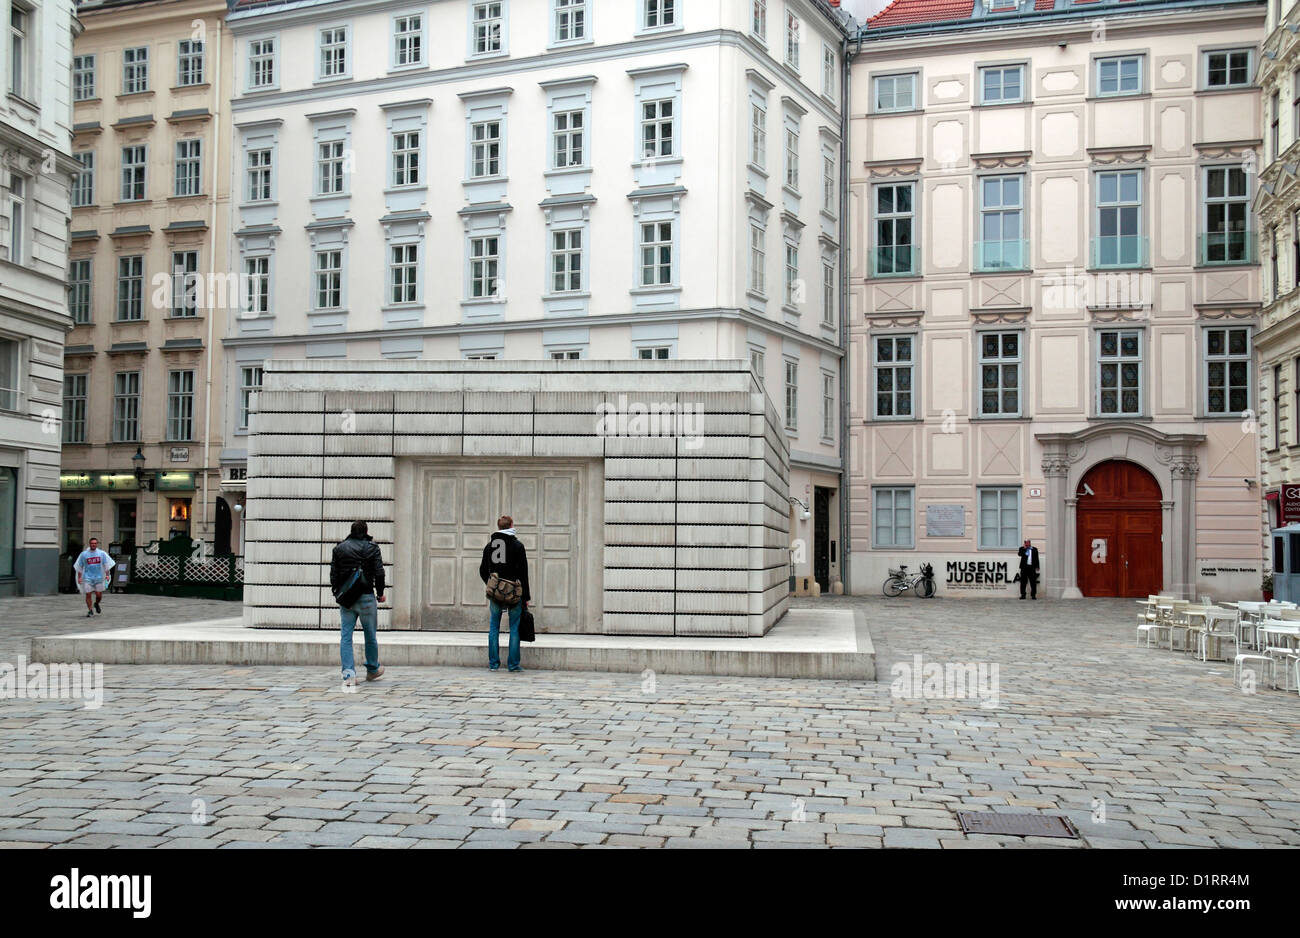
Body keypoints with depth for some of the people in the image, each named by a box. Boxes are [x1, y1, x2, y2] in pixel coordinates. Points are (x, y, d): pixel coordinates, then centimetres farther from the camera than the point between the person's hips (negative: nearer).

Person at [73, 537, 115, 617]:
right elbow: (79, 566, 8)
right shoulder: (84, 554, 3)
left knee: (99, 595, 2)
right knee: (88, 594, -6)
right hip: (87, 578, -1)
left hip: (99, 578, 1)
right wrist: (79, 577, 4)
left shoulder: (102, 553, 4)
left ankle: (97, 604, 34)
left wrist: (107, 575, -3)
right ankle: (90, 611, 5)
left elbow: (106, 564, 6)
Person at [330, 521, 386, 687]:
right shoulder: (372, 548, -1)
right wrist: (380, 593, 5)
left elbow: (333, 574, 5)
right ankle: (372, 670, 26)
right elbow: (379, 573, -7)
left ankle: (348, 674, -8)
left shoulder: (339, 548, 6)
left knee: (346, 636, 3)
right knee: (370, 635, 12)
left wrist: (337, 592, 16)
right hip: (366, 597, -2)